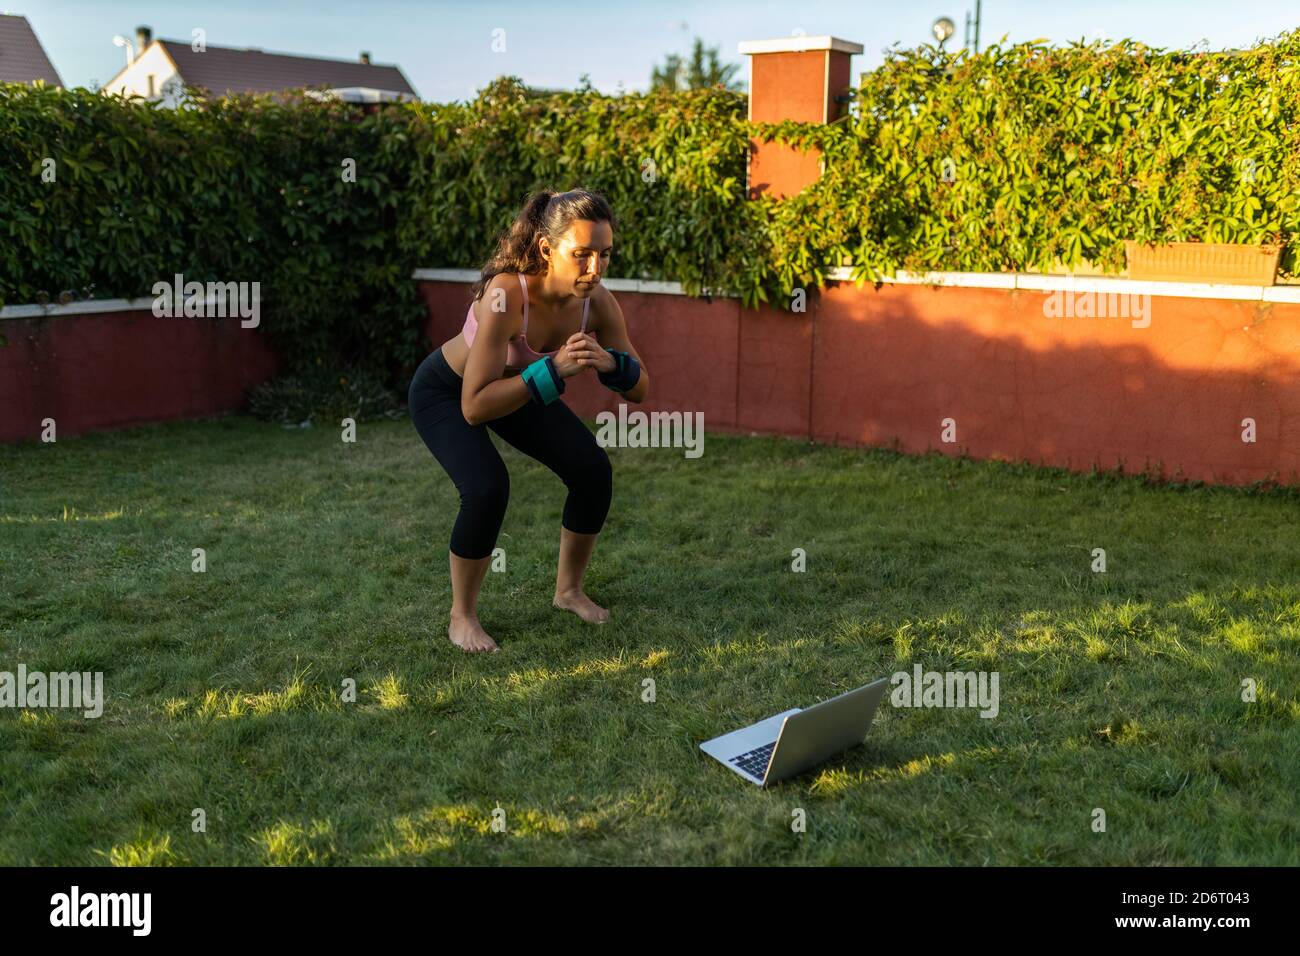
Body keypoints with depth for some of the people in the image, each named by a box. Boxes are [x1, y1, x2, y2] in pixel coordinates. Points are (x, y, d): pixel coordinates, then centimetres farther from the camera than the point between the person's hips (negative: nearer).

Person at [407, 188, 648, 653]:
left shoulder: (598, 302, -23)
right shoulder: (506, 296, -40)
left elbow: (639, 389, -13)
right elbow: (475, 407, -40)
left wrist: (608, 362, -34)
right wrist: (553, 369, -46)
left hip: (520, 385, 6)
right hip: (445, 391, -5)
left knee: (594, 471, -8)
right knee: (488, 488, -27)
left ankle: (569, 589, 16)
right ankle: (461, 617, -3)